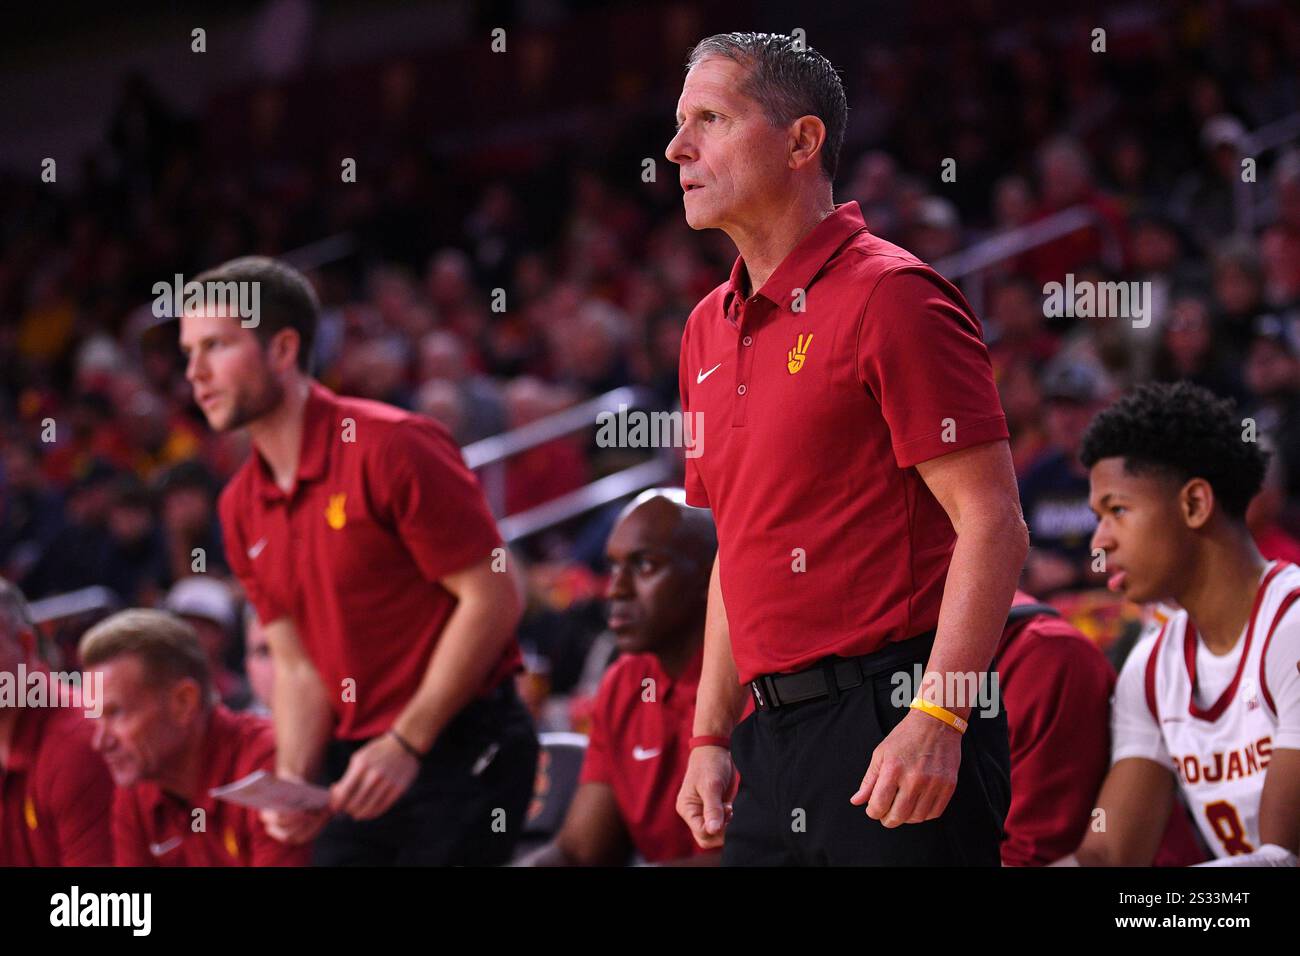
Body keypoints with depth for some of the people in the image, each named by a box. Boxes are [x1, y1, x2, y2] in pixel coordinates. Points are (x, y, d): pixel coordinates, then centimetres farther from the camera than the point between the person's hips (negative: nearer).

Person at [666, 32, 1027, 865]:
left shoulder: (890, 297, -9)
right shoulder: (709, 329, 16)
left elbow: (993, 526, -13)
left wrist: (935, 719, -20)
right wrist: (712, 739, 16)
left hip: (893, 740, -8)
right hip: (776, 742, 8)